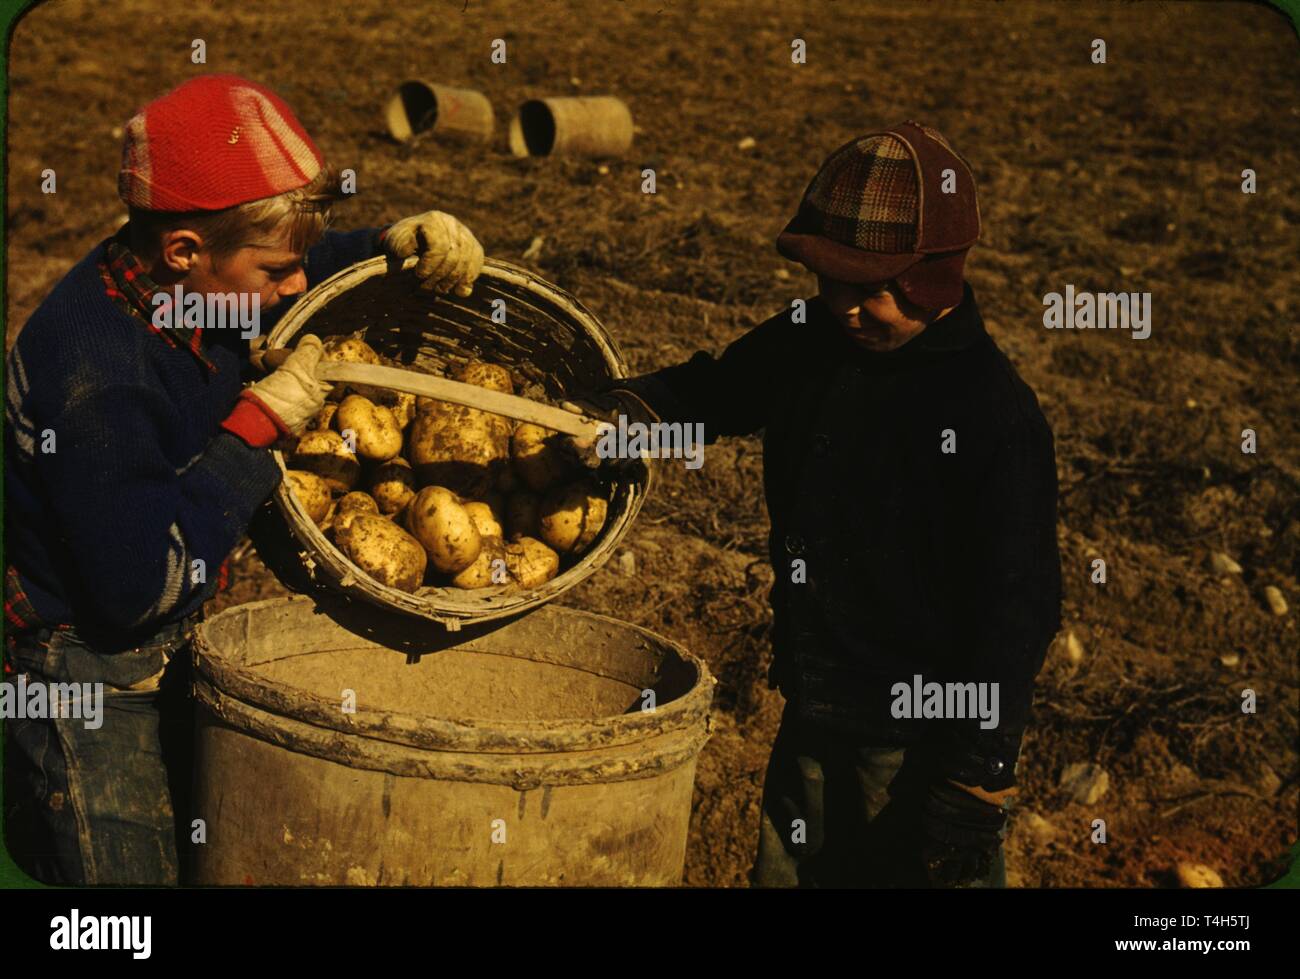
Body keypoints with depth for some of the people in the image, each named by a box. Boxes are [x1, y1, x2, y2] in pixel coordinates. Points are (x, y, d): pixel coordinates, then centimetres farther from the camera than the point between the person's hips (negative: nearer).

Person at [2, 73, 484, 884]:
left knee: (199, 860, 19)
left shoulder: (191, 287, -7)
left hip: (165, 656, 8)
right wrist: (257, 424, -26)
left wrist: (398, 244, -5)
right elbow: (138, 588, -29)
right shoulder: (95, 382, -32)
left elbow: (317, 273, 15)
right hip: (83, 683, -8)